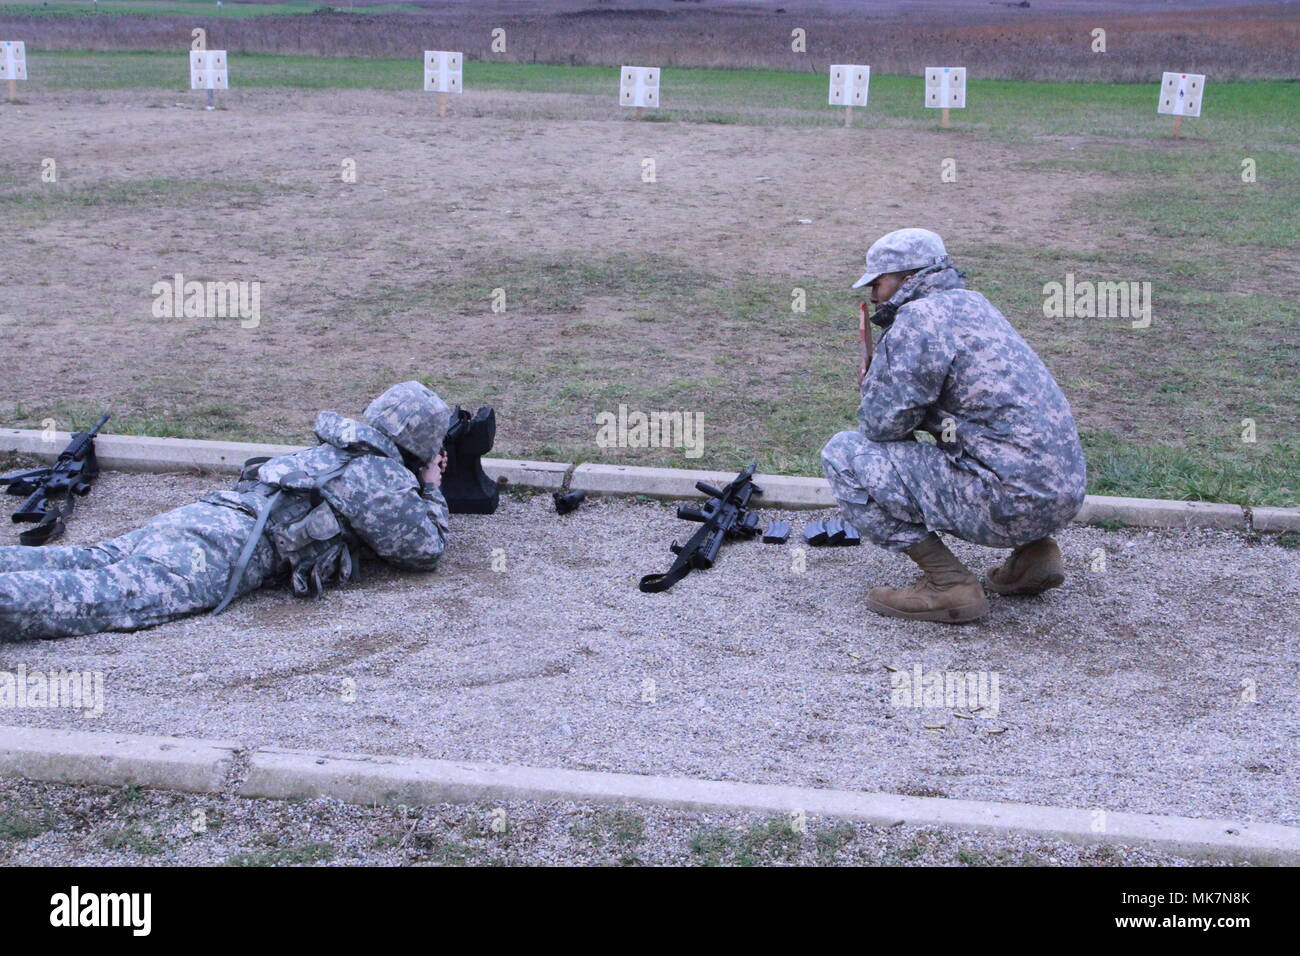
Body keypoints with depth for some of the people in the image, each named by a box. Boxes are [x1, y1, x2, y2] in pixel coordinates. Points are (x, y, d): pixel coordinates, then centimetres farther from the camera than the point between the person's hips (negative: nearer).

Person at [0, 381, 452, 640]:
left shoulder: (334, 453, 31)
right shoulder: (383, 477, 4)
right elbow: (426, 551, 10)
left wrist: (418, 480, 41)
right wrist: (432, 489, 25)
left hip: (196, 514, 9)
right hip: (218, 552, -9)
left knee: (87, 565, 0)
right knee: (106, 598, -24)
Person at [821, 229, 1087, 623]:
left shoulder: (919, 317, -10)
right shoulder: (972, 304, 18)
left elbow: (882, 425, -11)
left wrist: (874, 385, 10)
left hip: (1010, 501, -9)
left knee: (842, 454, -4)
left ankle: (949, 584, -6)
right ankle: (1033, 550, 17)